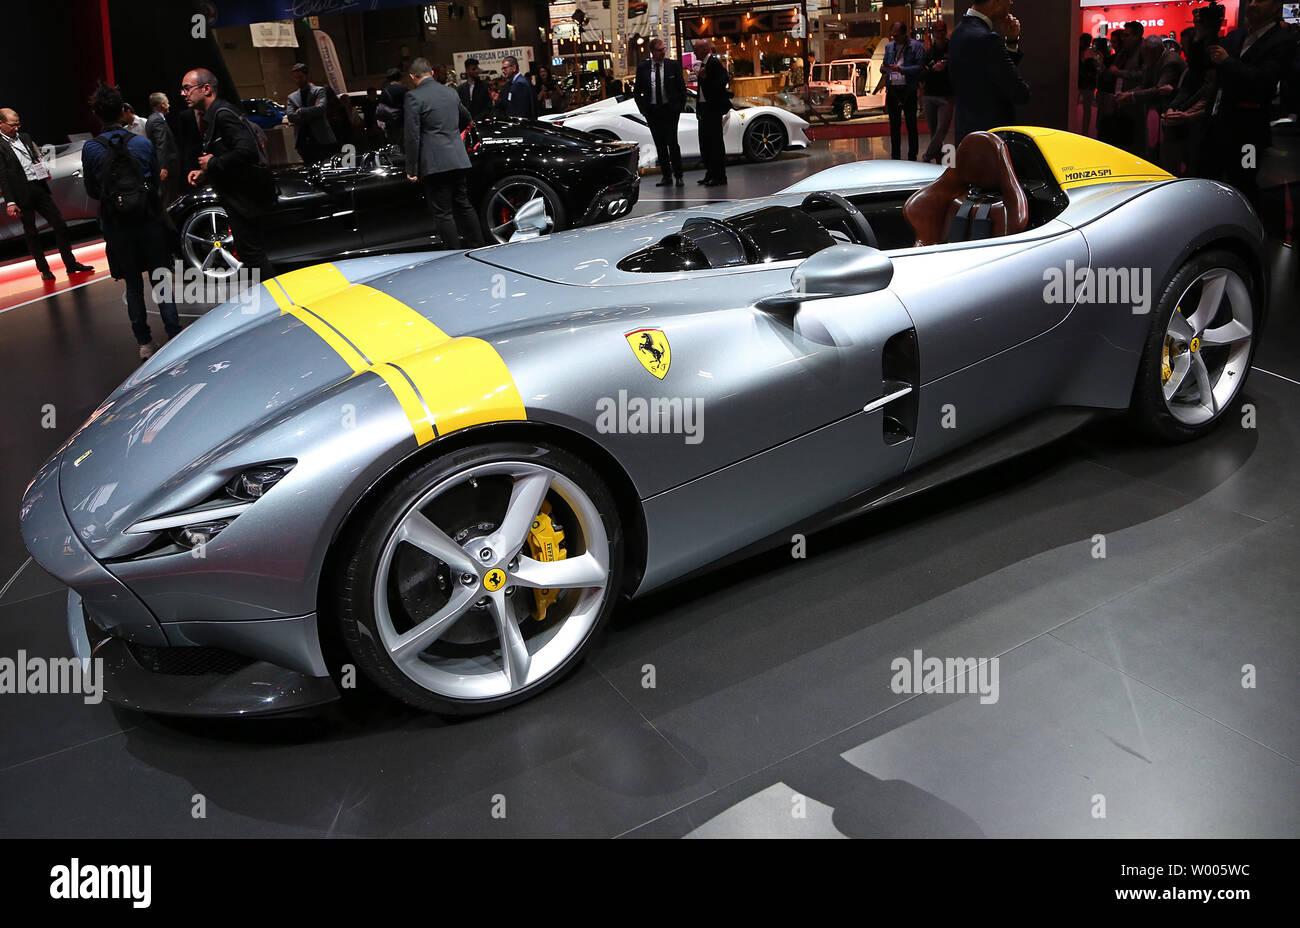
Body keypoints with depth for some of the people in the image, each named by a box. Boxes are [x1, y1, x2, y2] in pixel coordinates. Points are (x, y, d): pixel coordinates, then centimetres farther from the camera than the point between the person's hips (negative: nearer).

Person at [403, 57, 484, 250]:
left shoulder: (413, 97, -8)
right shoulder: (450, 92, 11)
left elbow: (412, 136, -12)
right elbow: (466, 118, 27)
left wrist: (411, 169, -7)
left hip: (435, 163, -7)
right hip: (458, 159, 7)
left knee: (442, 212, -3)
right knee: (463, 205, 17)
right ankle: (477, 246, 22)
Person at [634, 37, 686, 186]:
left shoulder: (674, 65, 1)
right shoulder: (642, 67, 4)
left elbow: (682, 88, 6)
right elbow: (637, 91, 9)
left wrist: (680, 107, -1)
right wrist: (643, 110, 1)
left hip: (670, 109, -2)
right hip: (652, 111, 2)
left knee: (672, 143, -8)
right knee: (659, 145, 6)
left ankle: (678, 175, 1)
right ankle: (666, 176, 14)